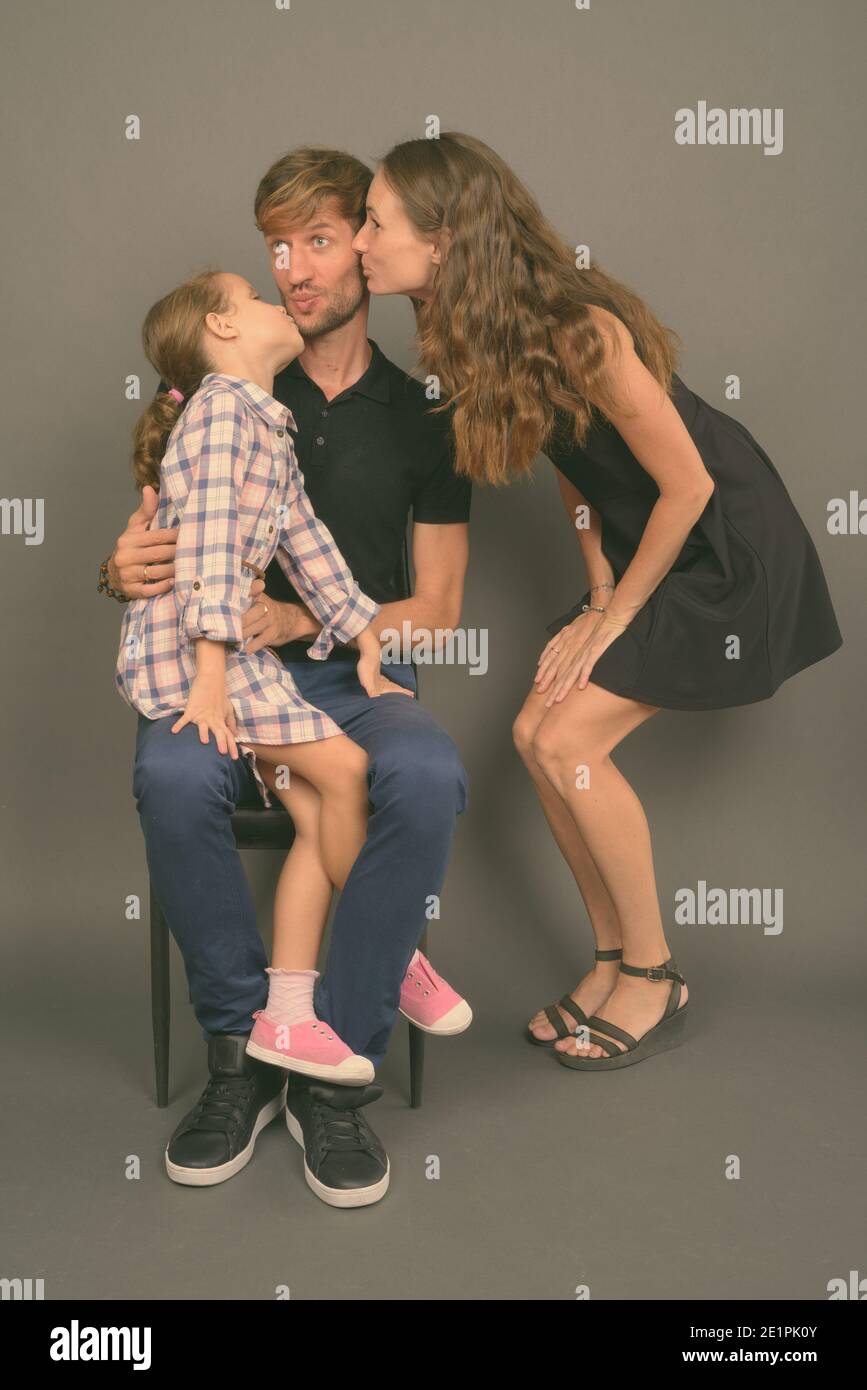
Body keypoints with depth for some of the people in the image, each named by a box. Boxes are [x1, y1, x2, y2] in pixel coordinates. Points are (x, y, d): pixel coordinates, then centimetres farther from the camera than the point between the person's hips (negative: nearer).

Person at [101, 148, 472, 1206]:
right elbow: (151, 544, 14)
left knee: (428, 778, -35)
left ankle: (338, 1068, -19)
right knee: (171, 777, -35)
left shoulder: (419, 414, 10)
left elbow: (437, 609, 7)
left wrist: (301, 621, -10)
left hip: (353, 677, 0)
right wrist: (123, 572, -13)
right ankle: (243, 1050, -14)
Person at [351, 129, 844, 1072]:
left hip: (728, 548, -8)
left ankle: (656, 981, 4)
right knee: (536, 734, 0)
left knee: (567, 741, -14)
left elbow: (688, 484, -22)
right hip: (644, 546, 8)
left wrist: (614, 615, -13)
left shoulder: (578, 330, -29)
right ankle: (616, 959, 16)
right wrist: (598, 592, 3)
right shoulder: (478, 333, -3)